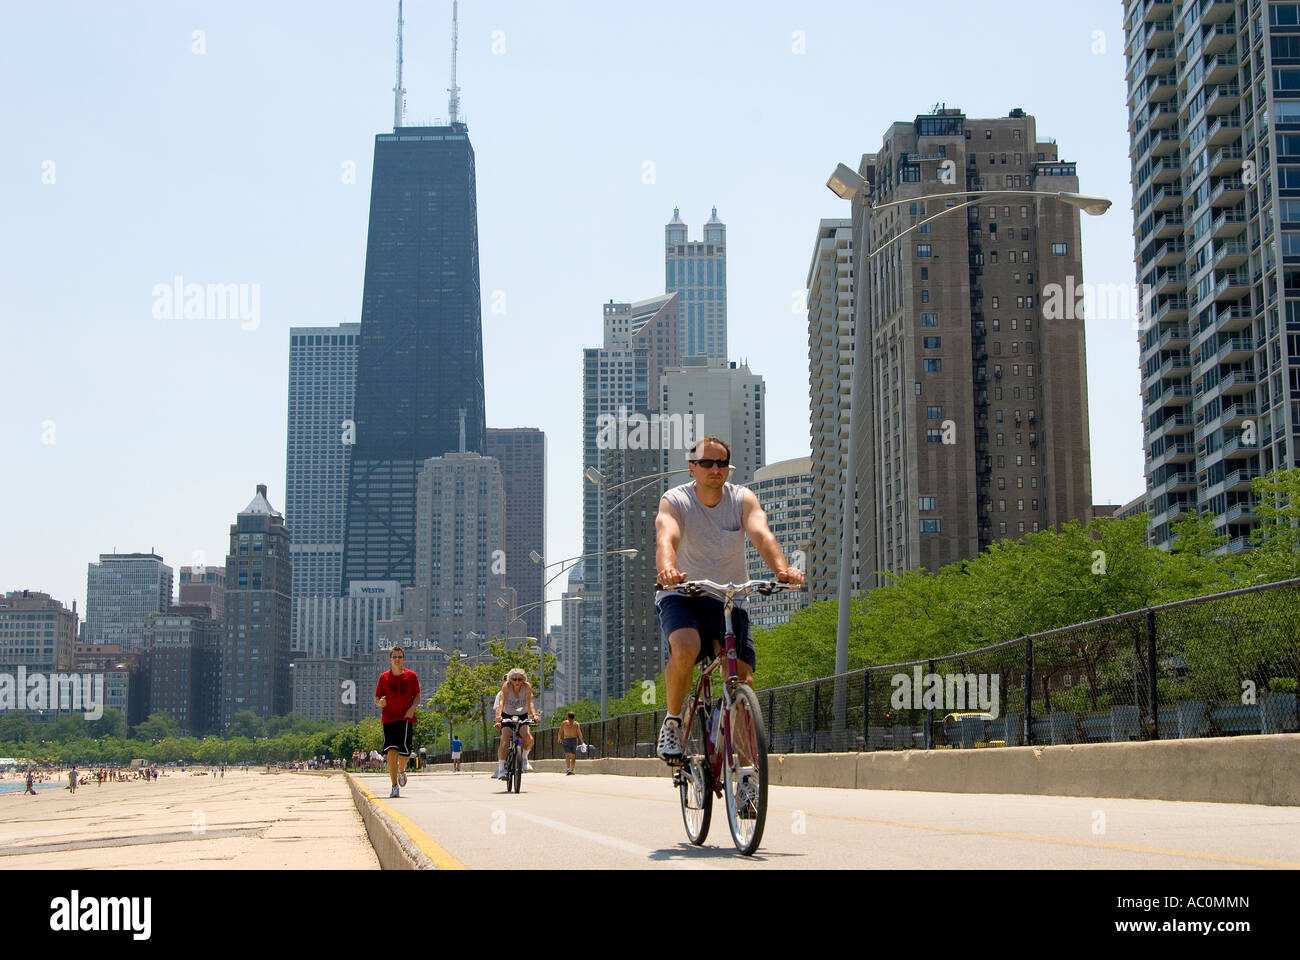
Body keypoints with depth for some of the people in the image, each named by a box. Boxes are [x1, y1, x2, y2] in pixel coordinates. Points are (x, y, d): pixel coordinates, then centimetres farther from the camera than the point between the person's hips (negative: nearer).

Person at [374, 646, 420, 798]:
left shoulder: (411, 676, 5)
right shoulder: (384, 677, 5)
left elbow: (417, 696, 9)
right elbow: (376, 700, 9)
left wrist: (412, 708, -10)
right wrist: (380, 703, -15)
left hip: (406, 718, 0)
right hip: (389, 718, 0)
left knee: (404, 751, -7)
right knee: (391, 751, -11)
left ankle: (401, 770, 30)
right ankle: (394, 787, -6)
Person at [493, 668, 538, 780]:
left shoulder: (527, 686, -17)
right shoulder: (506, 686, -19)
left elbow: (529, 702, -27)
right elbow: (501, 702, -29)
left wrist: (533, 714, -45)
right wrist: (498, 716, -45)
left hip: (522, 716, 1)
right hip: (507, 716, -1)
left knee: (528, 736, -24)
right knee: (504, 740, -19)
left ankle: (524, 759, 1)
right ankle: (500, 769, -16)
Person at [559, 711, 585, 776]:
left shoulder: (564, 723, 0)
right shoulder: (576, 724, 1)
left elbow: (560, 733, 1)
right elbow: (579, 733, -11)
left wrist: (559, 739, 20)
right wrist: (582, 742, -15)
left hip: (566, 740, -2)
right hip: (574, 740, 2)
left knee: (567, 756, -14)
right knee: (573, 757, 17)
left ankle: (568, 769, -33)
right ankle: (572, 770, 23)